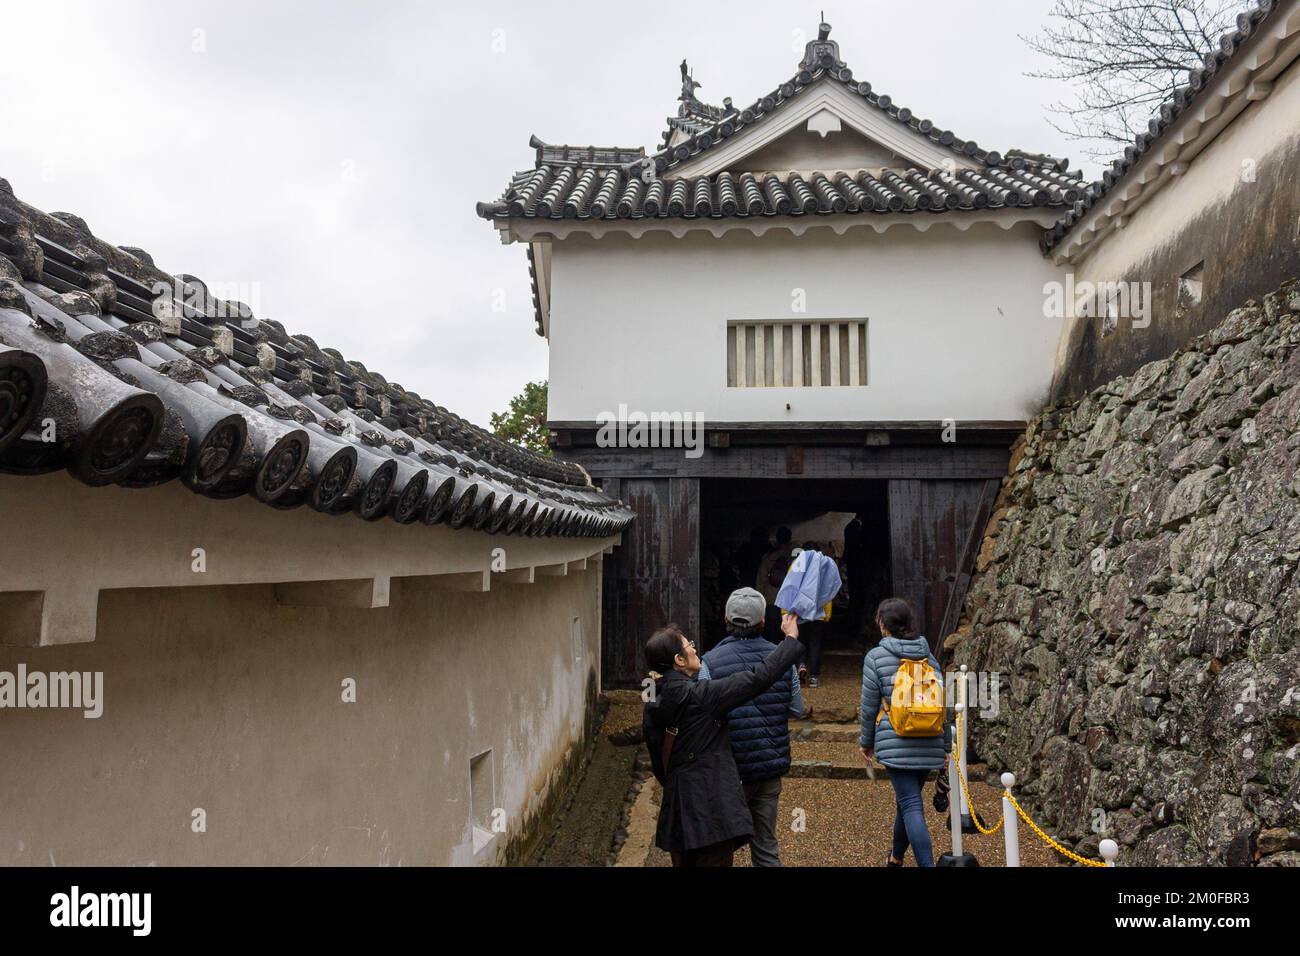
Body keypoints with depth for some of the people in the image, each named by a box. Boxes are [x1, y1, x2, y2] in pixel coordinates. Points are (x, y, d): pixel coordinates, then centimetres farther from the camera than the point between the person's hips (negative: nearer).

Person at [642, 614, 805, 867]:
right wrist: (791, 638, -8)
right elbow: (758, 678, -19)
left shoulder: (652, 705, 3)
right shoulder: (699, 696, -19)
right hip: (712, 810, -8)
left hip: (676, 809, 8)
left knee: (685, 862, 18)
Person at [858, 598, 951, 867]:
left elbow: (869, 704, -2)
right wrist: (945, 746, 16)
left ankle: (927, 863, -16)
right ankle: (896, 857, 38)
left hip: (896, 743, -5)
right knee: (907, 800, 20)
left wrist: (866, 741, 11)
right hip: (929, 743, 5)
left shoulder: (876, 657, -5)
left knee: (911, 805, -5)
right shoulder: (928, 656, 8)